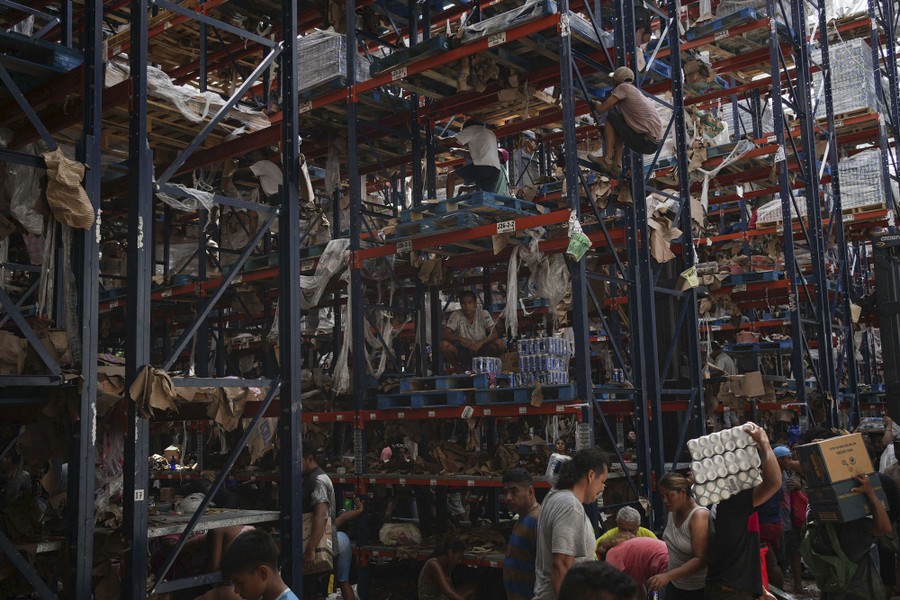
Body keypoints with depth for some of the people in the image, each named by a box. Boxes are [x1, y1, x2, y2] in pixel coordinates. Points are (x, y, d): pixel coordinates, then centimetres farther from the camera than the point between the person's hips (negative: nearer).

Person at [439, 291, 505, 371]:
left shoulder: (483, 314, -7)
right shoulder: (456, 315, -8)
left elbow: (494, 334, -14)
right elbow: (446, 334, -16)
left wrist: (481, 342, -33)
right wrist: (462, 339, -34)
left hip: (481, 350, 0)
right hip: (462, 351, 0)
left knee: (500, 343, -27)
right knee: (444, 344, -28)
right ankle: (460, 369, -5)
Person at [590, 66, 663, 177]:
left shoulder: (623, 87, -1)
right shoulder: (636, 91, 24)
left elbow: (601, 110, -4)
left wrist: (596, 104, 17)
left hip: (645, 142, -8)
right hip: (655, 143, 8)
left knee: (611, 117, 4)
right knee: (618, 128, 26)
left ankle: (607, 159, -1)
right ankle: (617, 165, 17)